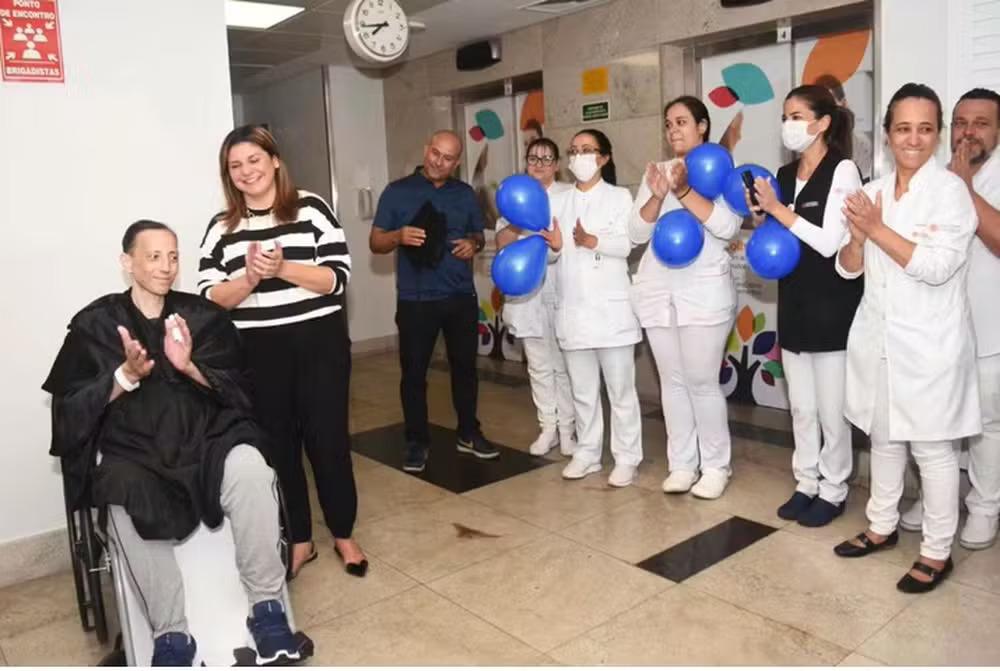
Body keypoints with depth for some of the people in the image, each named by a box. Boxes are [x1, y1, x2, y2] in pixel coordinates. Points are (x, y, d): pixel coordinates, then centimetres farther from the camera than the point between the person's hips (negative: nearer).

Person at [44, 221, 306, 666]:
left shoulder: (203, 315, 11)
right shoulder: (94, 324, 8)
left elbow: (236, 389, 6)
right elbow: (72, 407, 3)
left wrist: (189, 367, -13)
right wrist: (127, 375, -14)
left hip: (207, 437, 1)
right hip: (132, 452, 0)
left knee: (249, 470, -32)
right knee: (130, 508, -34)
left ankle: (267, 608, -21)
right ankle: (170, 635, -19)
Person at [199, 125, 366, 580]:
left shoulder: (311, 208, -1)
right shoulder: (222, 227, 6)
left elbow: (337, 277, -7)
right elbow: (210, 297, 1)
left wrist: (284, 269, -20)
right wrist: (250, 277, -17)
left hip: (319, 342, -2)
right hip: (257, 352, 3)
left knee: (328, 439, 5)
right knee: (277, 444, 10)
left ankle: (344, 535, 24)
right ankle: (298, 541, 27)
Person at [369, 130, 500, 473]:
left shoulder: (465, 194, 10)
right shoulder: (397, 191, 0)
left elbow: (478, 235, 19)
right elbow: (375, 242, 0)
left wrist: (473, 244, -5)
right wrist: (399, 236, -21)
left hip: (461, 297, 3)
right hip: (416, 300, -3)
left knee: (465, 366, 11)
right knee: (414, 372, 3)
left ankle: (469, 434, 26)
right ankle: (417, 441, 16)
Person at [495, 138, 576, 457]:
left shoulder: (569, 195, 0)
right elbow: (501, 242, 4)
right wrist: (519, 222, -13)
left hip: (561, 292, -4)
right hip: (527, 292, 4)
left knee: (564, 363, 1)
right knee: (539, 365, 10)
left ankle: (567, 429, 12)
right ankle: (548, 428, 20)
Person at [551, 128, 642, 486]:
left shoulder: (619, 197, 2)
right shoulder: (559, 201, 13)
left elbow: (627, 243, -13)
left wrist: (592, 241, -30)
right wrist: (554, 245, -18)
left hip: (611, 308, -4)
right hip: (573, 309, 4)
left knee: (620, 389, 2)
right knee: (582, 390, 12)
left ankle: (626, 459, 12)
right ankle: (587, 453, 23)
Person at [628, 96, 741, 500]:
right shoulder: (656, 172, 12)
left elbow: (728, 227, -14)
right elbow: (636, 233, 4)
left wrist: (685, 192, -22)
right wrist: (657, 196, -13)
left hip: (705, 291, -4)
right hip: (657, 290, 4)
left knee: (702, 381, -3)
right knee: (672, 381, 8)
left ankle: (715, 466, 12)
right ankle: (681, 463, 18)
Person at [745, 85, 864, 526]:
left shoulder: (843, 171, -10)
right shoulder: (785, 175, 10)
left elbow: (829, 243, -19)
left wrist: (778, 210, -18)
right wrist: (759, 213, -2)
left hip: (832, 306, -6)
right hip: (793, 302, 7)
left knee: (831, 407, 4)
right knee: (801, 405, 13)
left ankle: (833, 491, 19)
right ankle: (806, 484, 26)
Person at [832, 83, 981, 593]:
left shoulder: (951, 190, -8)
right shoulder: (872, 192, 6)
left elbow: (939, 267, -19)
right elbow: (848, 269, 7)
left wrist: (878, 230, -18)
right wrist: (857, 236, -13)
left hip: (929, 343, -5)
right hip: (877, 337, 5)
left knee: (932, 447, 3)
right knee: (883, 436, 16)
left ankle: (937, 552, 16)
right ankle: (882, 527, 32)